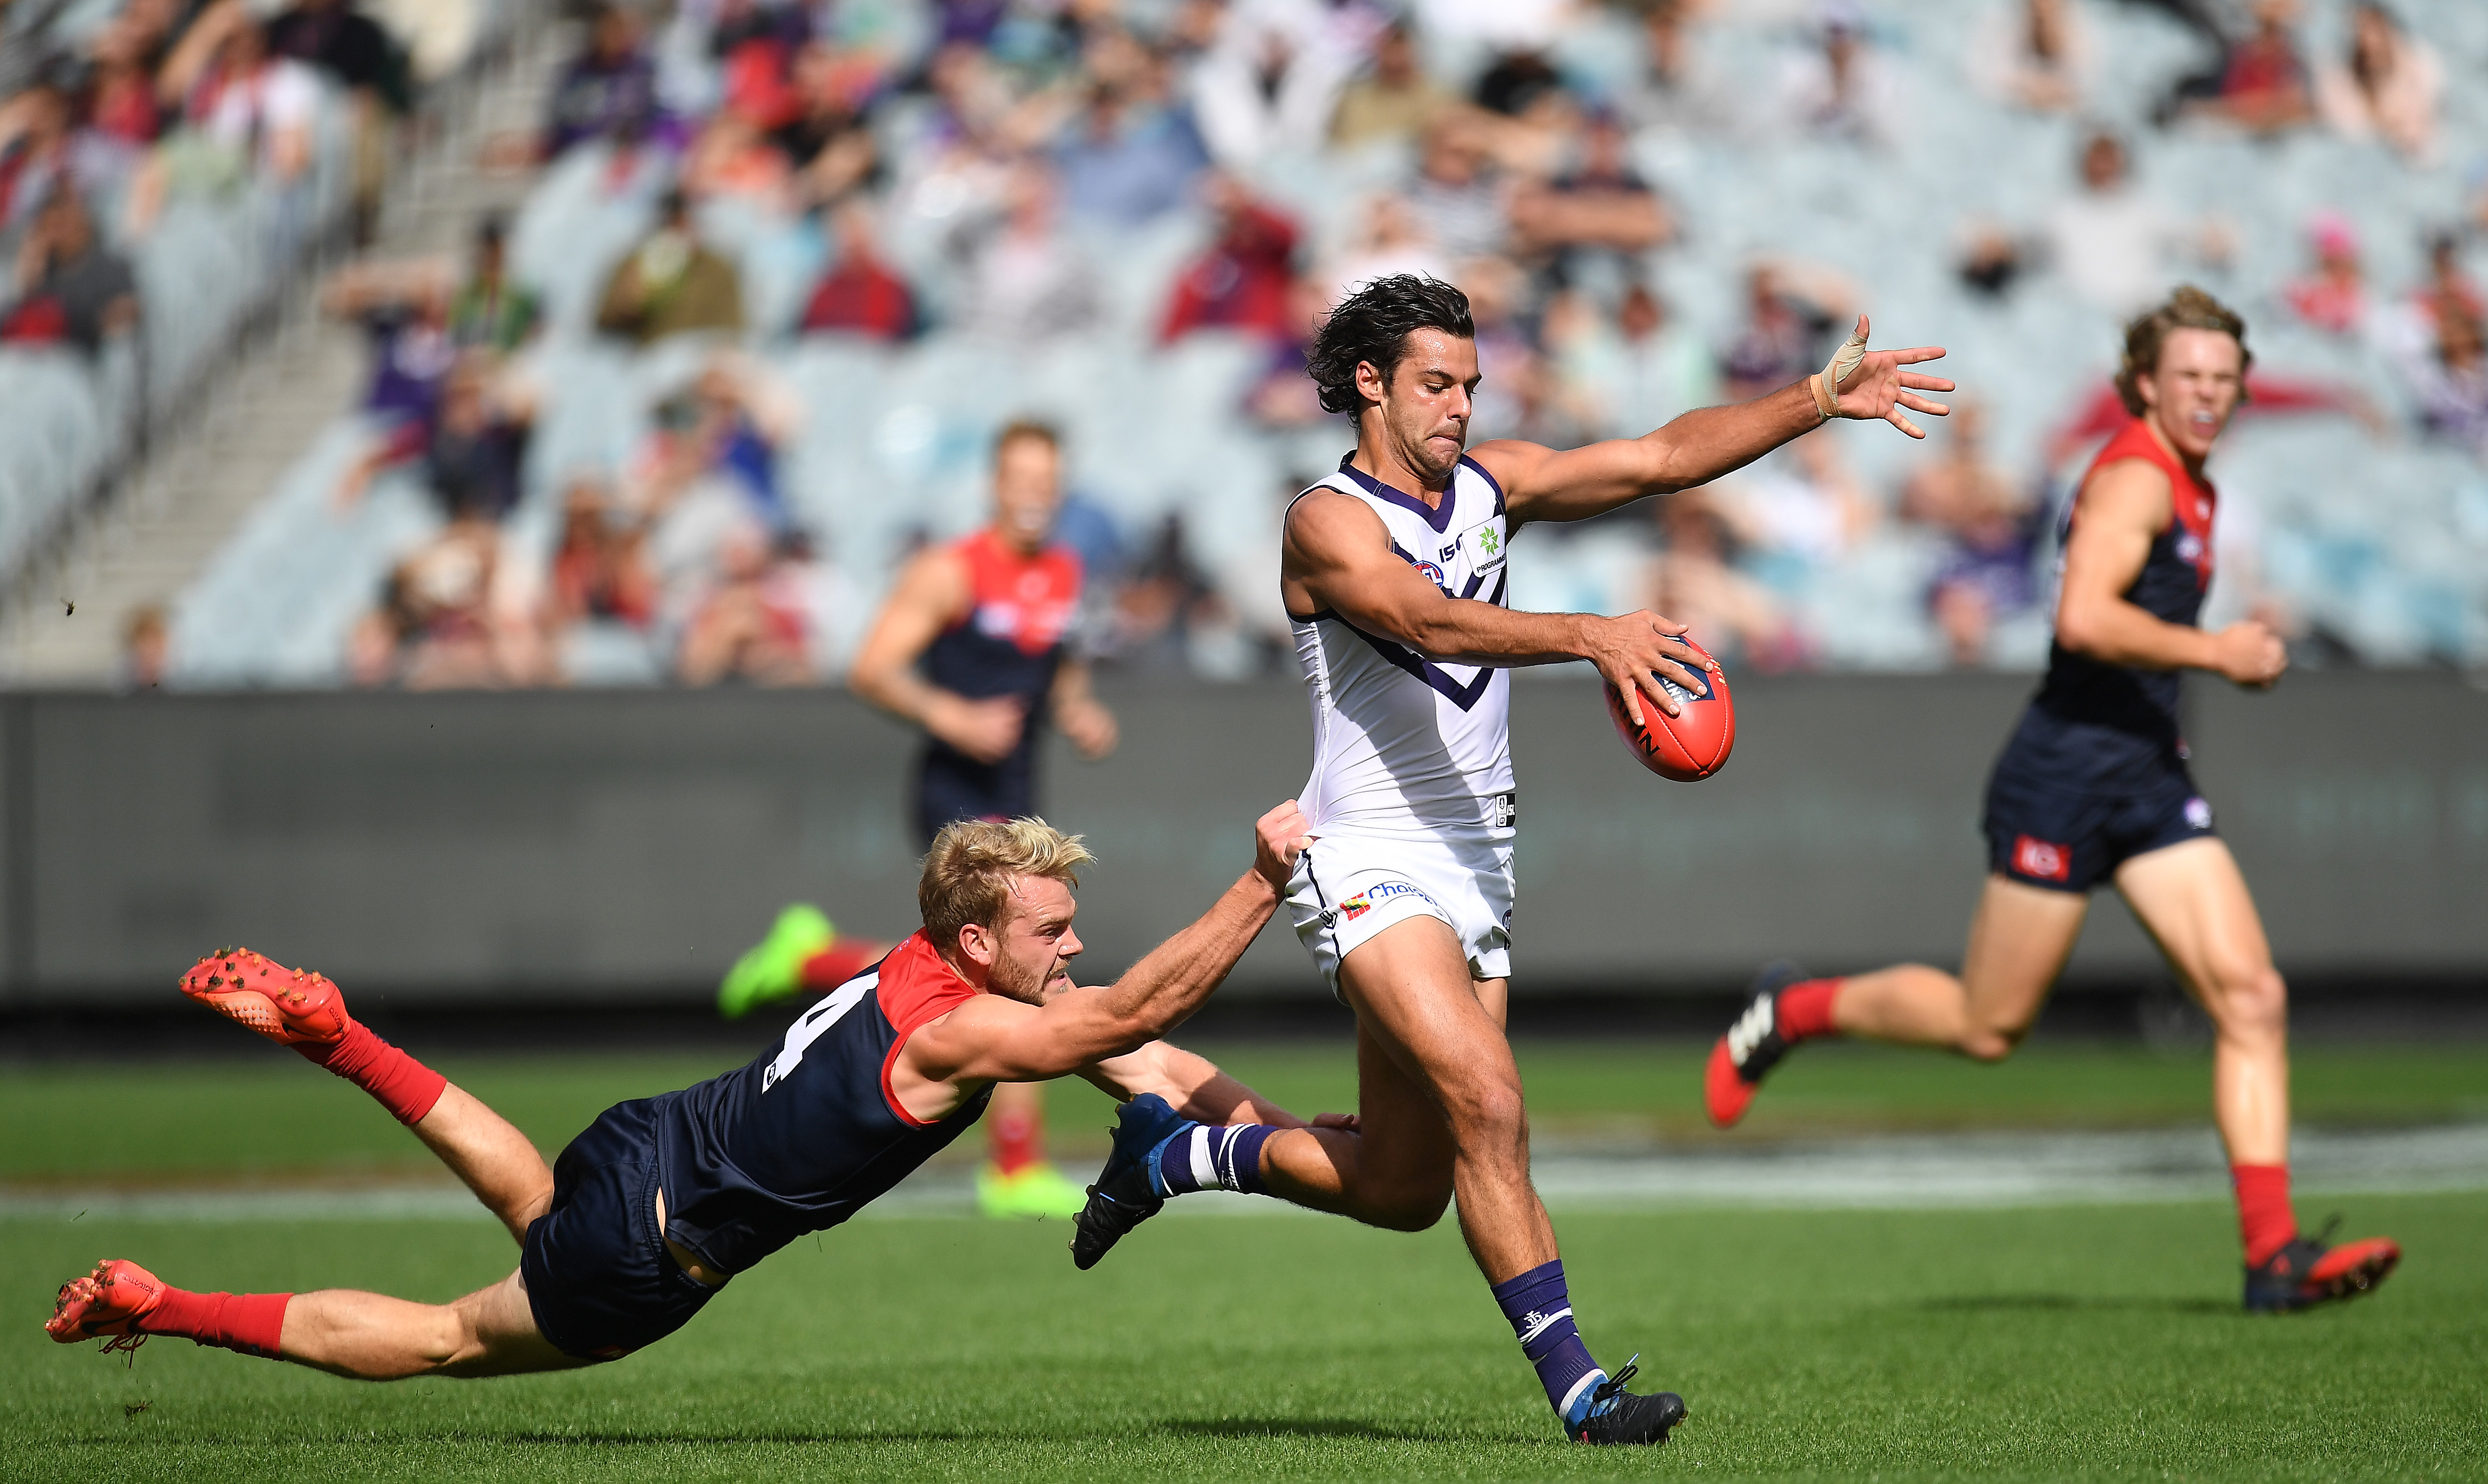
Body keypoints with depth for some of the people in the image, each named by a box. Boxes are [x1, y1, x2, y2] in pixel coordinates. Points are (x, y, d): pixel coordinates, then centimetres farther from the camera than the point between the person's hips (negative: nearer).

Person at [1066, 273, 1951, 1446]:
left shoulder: (1491, 484, 9)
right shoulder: (1329, 522, -10)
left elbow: (1666, 457, 0)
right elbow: (1428, 619, -30)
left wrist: (1819, 400, -13)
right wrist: (1589, 635, -45)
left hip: (1476, 867, 7)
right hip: (1370, 865, -7)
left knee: (1403, 1190, 11)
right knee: (1488, 1100, -25)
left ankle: (1175, 1151, 34)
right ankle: (1573, 1383, -21)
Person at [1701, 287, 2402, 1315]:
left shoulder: (2188, 487, 16)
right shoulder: (2136, 476, -14)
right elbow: (2084, 619, -28)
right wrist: (2215, 652, -22)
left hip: (2150, 779, 9)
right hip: (2066, 774, -9)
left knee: (2251, 998, -7)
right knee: (1988, 1026, 4)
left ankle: (2273, 1251, -10)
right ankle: (1794, 1010, 28)